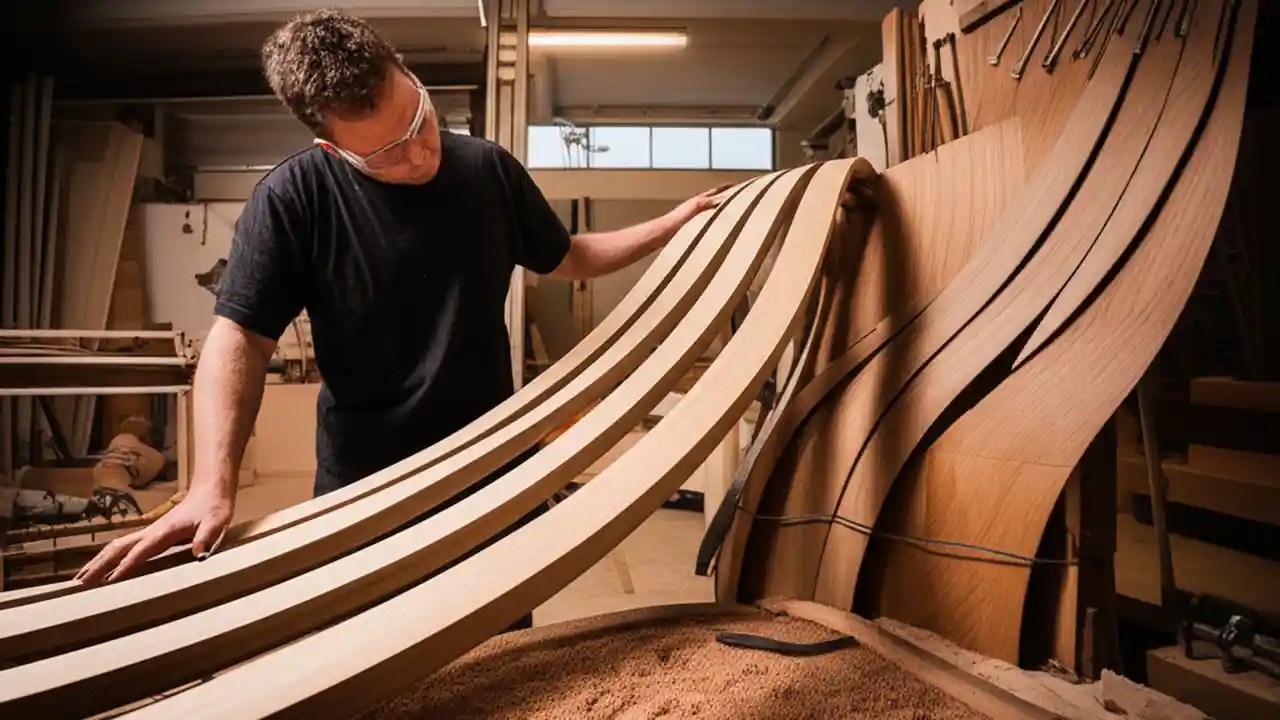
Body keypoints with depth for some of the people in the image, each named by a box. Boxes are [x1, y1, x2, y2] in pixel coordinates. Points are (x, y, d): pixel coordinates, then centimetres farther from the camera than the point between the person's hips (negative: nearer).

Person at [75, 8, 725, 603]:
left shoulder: (490, 170, -2)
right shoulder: (293, 199, -15)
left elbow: (566, 259, 12)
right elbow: (239, 338, -15)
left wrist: (671, 224, 7)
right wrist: (212, 486, -27)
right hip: (363, 492, -2)